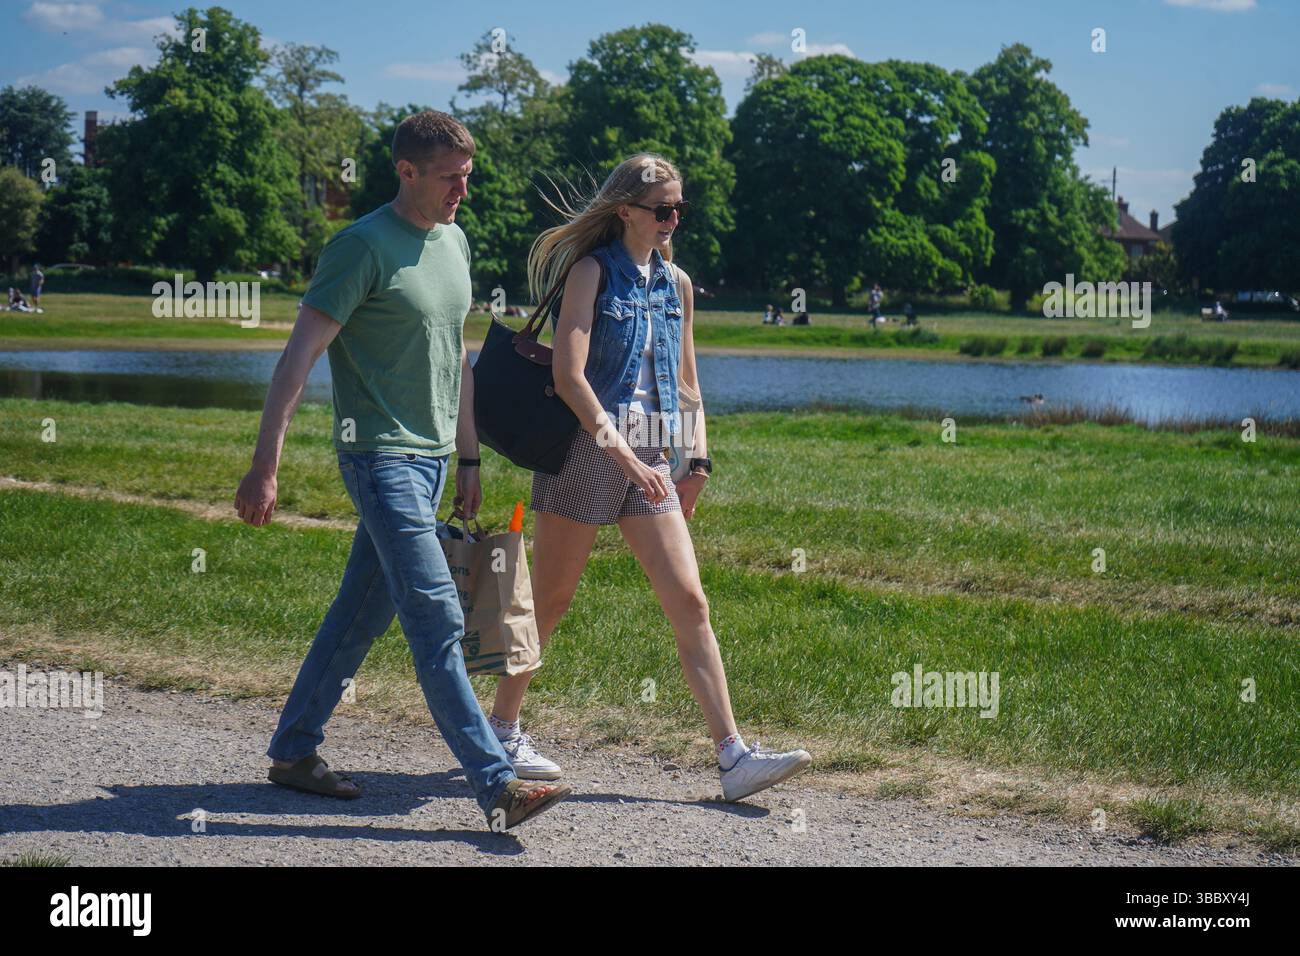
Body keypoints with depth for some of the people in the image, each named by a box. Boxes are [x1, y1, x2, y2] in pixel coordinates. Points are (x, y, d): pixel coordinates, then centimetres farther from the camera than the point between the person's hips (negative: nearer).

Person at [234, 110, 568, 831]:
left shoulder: (454, 243, 13)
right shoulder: (364, 246, -12)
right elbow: (299, 357, -14)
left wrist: (468, 457, 22)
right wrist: (265, 466, -18)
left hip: (431, 458, 8)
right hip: (381, 454, -8)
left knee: (363, 612, 13)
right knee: (437, 622, -11)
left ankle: (292, 750, 25)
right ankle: (495, 785, -12)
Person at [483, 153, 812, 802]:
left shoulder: (676, 284, 13)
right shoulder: (591, 271, -6)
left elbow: (686, 378, 21)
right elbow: (568, 375, -15)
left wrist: (699, 459, 12)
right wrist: (622, 452, -20)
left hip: (648, 457, 6)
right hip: (584, 448, -6)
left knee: (689, 602, -3)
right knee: (549, 601, 5)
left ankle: (733, 756, -5)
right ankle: (502, 729, 22)